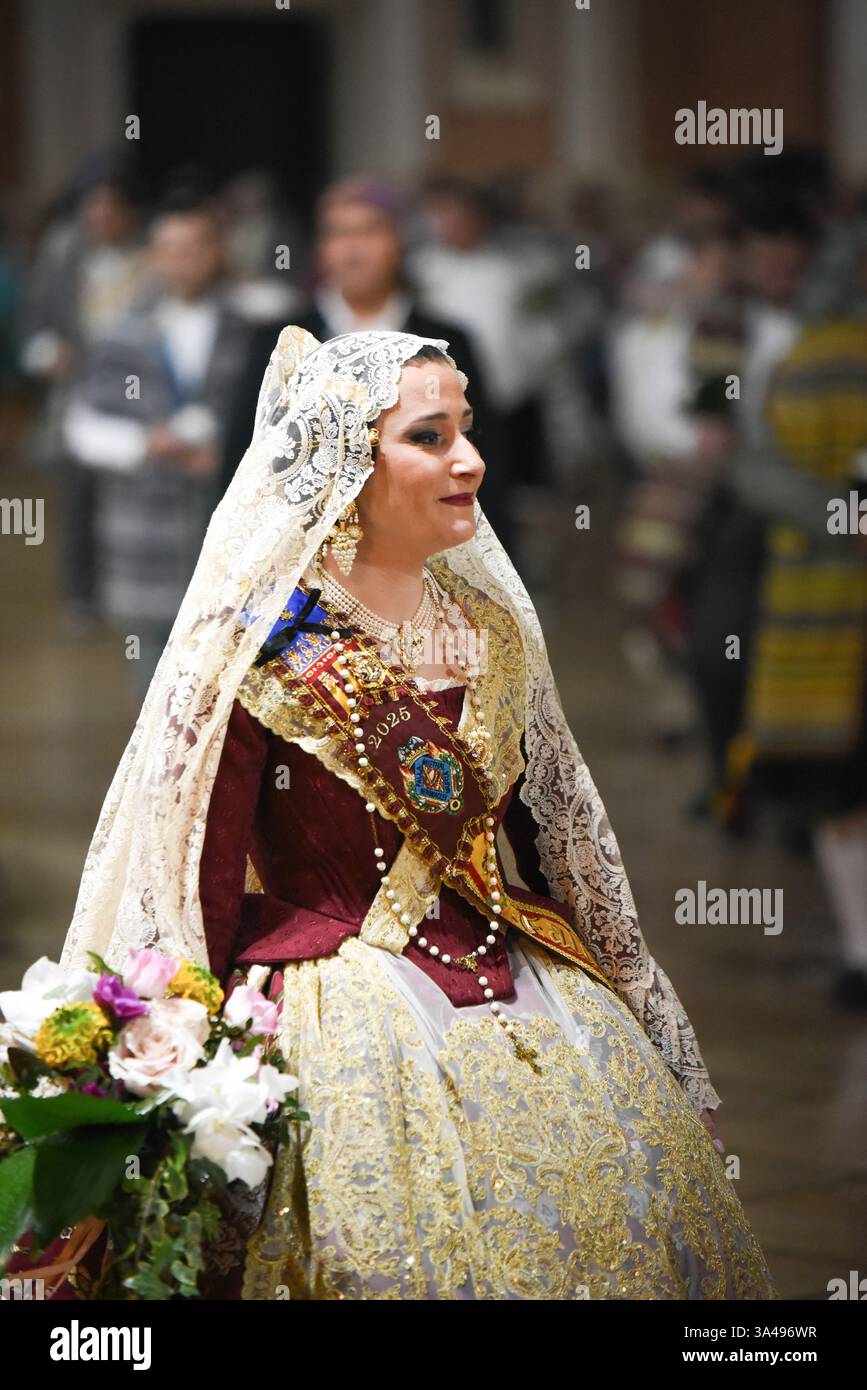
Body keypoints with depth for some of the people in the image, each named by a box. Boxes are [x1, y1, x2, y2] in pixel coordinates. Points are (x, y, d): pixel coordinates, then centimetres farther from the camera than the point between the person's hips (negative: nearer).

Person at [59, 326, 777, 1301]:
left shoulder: (488, 625, 10)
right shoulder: (261, 645, -9)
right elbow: (194, 886, -10)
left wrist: (651, 1047, 19)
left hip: (525, 993, 6)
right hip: (349, 1025, -6)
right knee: (400, 1253, -13)